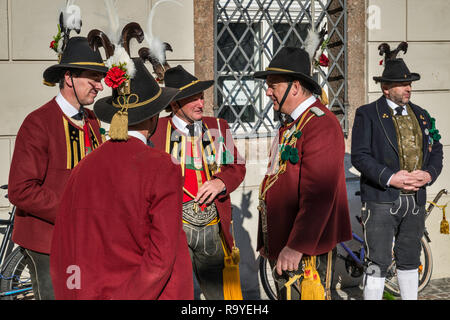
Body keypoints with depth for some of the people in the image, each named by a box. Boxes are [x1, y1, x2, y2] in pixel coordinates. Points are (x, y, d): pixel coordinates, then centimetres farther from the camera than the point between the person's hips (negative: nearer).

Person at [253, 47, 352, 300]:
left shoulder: (320, 123, -16)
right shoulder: (291, 125, 16)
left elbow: (318, 194, -23)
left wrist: (296, 246, -24)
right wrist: (267, 241, 19)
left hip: (307, 249, -10)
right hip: (283, 245, 10)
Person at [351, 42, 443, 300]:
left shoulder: (421, 115, 15)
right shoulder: (367, 114, -2)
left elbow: (436, 150, 15)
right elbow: (360, 155, -10)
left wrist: (429, 174, -6)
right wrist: (390, 177, -20)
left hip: (416, 200, 6)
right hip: (381, 200, -5)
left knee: (410, 261, 16)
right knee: (378, 264, -4)